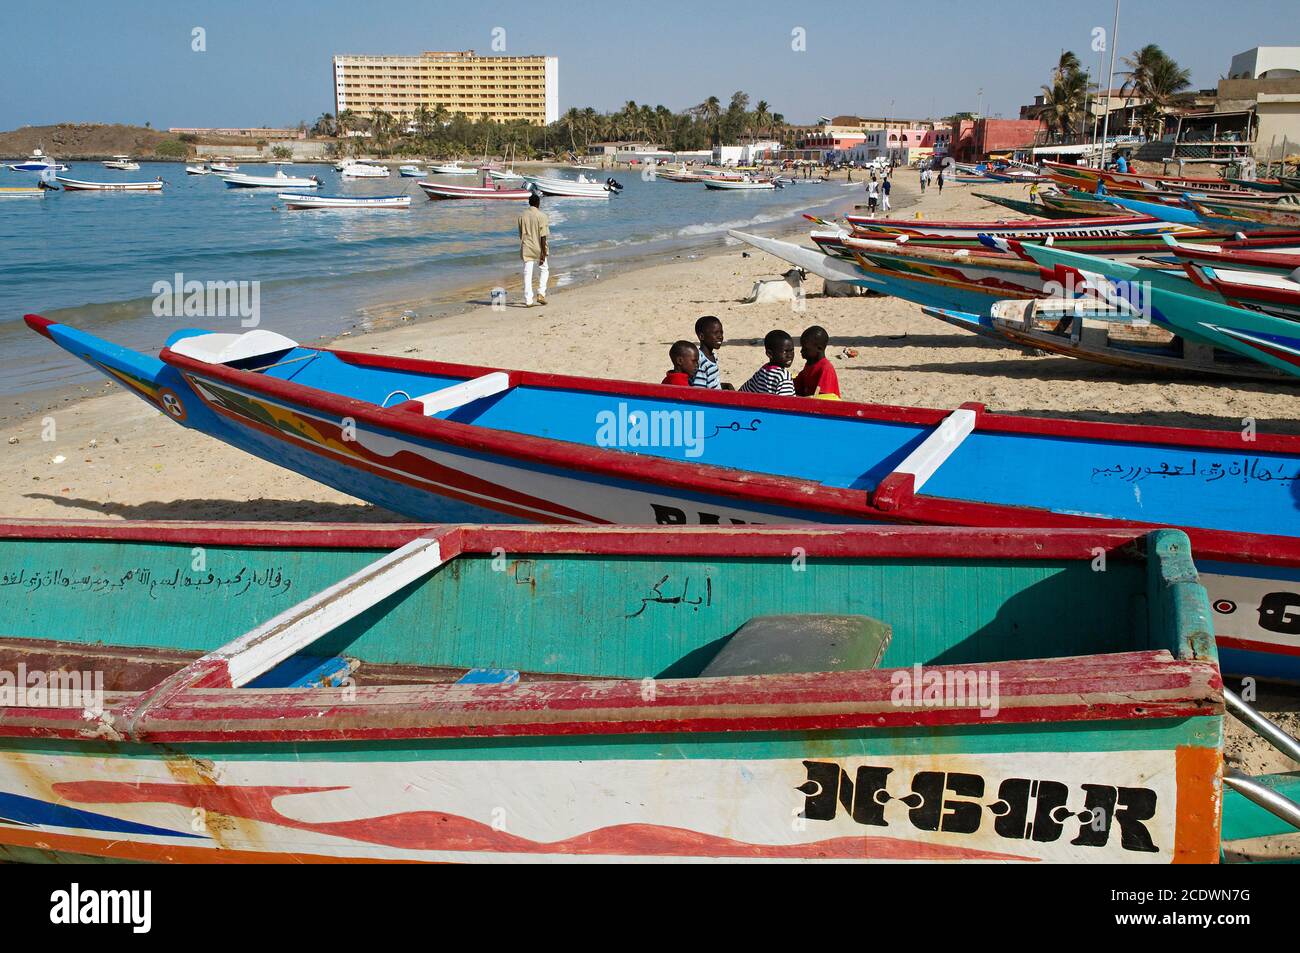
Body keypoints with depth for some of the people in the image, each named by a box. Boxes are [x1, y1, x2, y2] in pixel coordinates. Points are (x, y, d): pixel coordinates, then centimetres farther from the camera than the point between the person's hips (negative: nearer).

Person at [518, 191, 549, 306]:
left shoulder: (522, 215, 4)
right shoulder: (541, 216, -9)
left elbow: (521, 234, 11)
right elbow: (543, 236, -13)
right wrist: (543, 253, -12)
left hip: (526, 249, 3)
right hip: (538, 248, -3)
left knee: (527, 273, 3)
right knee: (545, 269, 18)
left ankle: (528, 300, -1)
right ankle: (541, 294, 8)